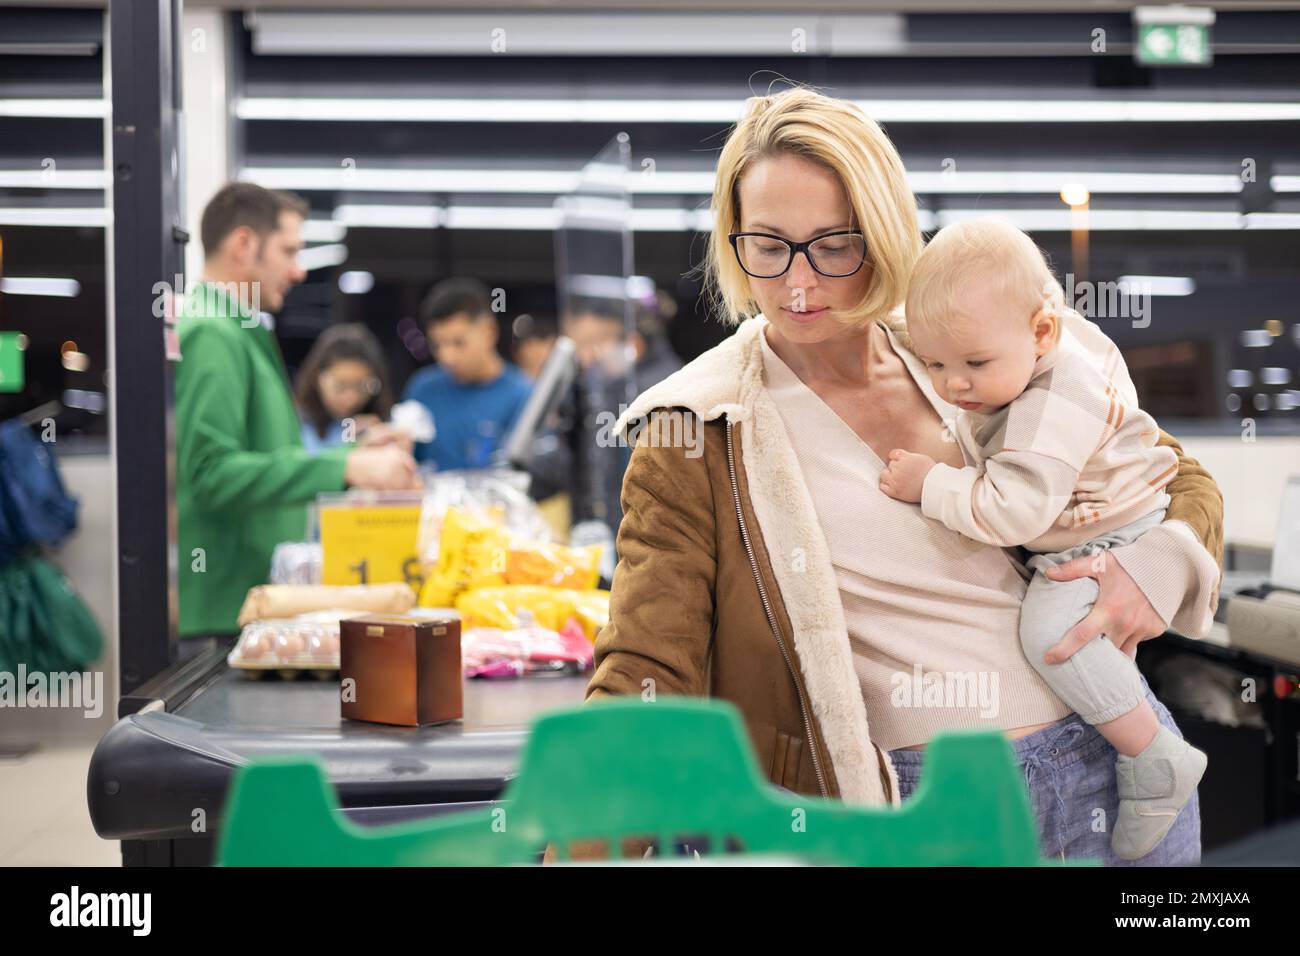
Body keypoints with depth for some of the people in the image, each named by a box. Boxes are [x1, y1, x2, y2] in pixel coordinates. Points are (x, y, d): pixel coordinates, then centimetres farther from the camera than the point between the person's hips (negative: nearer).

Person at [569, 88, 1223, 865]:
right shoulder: (695, 433, -6)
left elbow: (1182, 480, 13)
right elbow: (643, 680, -11)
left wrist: (1162, 565, -10)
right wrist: (581, 846, -27)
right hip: (903, 812, -3)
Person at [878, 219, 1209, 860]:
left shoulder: (1056, 406, -37)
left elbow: (1014, 511, -41)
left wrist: (928, 484, -32)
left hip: (1112, 537, -10)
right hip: (1065, 532, 10)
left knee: (1052, 627, -29)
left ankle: (1155, 761, -17)